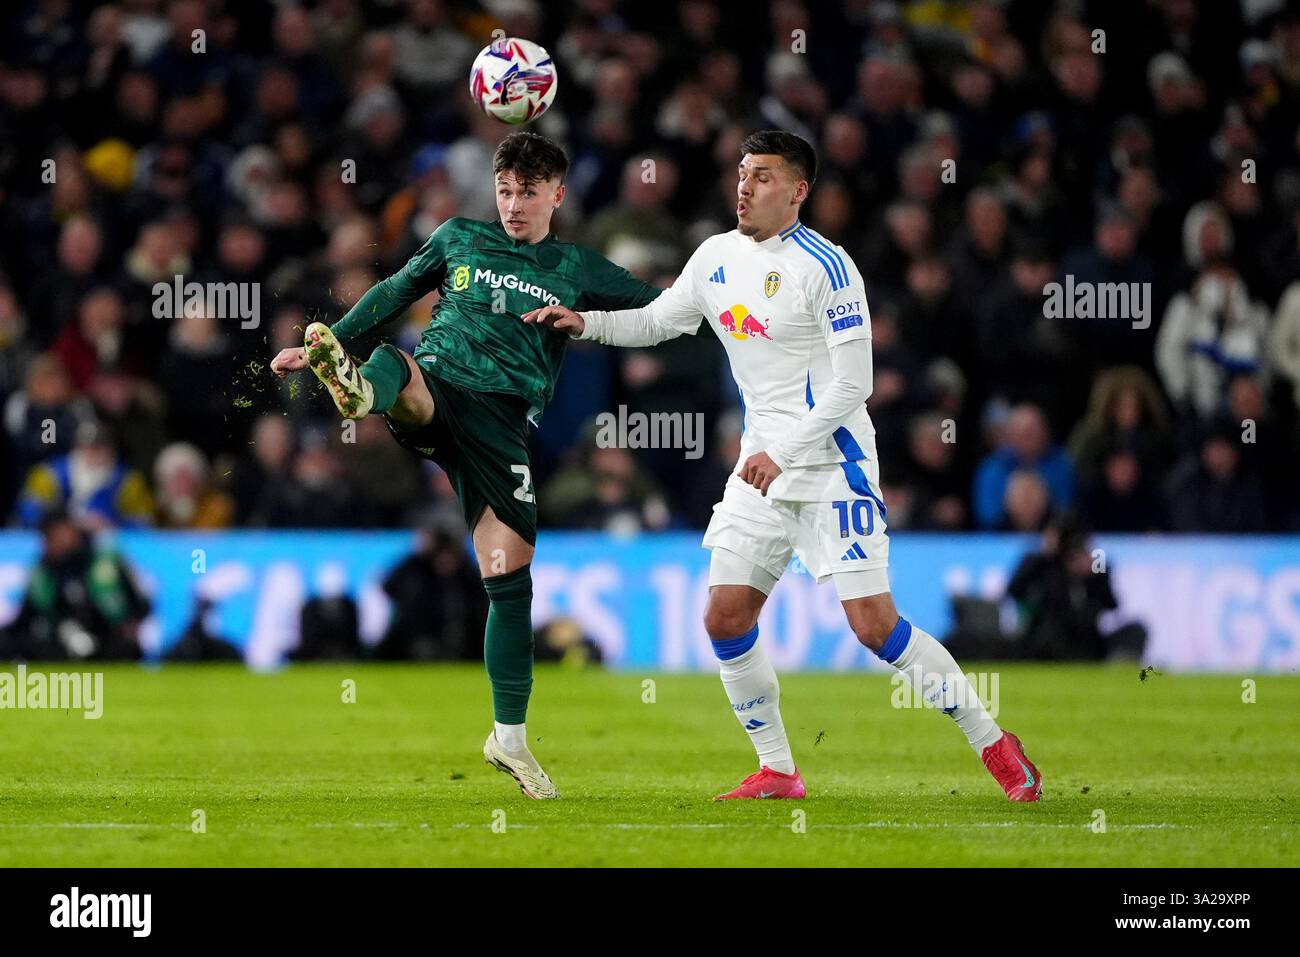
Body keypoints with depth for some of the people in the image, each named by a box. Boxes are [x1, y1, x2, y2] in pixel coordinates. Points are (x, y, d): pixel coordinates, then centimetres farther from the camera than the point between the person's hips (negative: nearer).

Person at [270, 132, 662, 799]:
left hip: (501, 418, 0)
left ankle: (509, 737, 5)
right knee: (392, 364, -37)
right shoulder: (460, 238, 17)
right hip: (433, 387, 0)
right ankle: (356, 387, -77)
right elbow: (394, 293, 27)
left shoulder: (579, 272, 15)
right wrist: (327, 342, 24)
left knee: (509, 571, -7)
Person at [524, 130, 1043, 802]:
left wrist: (783, 455, -22)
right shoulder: (717, 256, 7)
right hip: (761, 469, 7)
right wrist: (584, 322, 6)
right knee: (724, 619, 0)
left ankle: (994, 745, 0)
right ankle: (777, 771, 13)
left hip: (832, 467, -7)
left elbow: (851, 385, -17)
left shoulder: (824, 268, -15)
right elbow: (656, 323, 22)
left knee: (874, 626, -13)